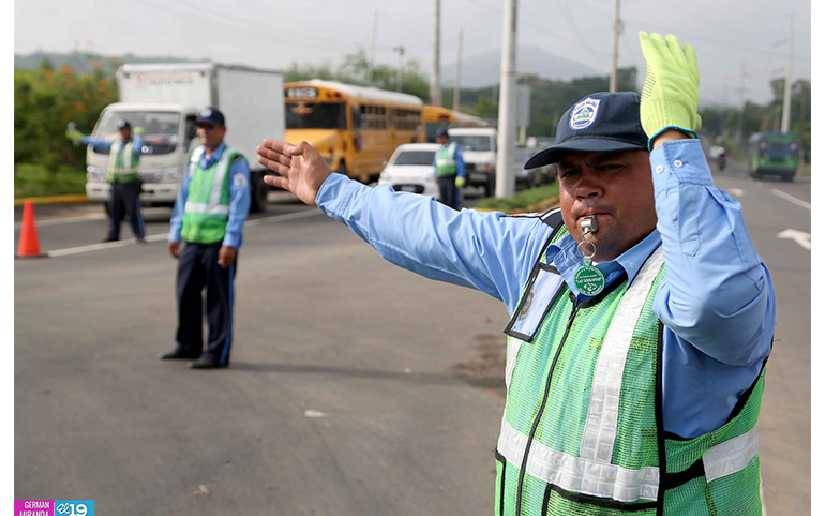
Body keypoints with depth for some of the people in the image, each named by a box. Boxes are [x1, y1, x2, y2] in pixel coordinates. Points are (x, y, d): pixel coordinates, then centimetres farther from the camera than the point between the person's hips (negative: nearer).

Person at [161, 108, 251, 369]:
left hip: (219, 242, -6)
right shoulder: (195, 158, 13)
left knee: (219, 298, 1)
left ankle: (216, 353, 9)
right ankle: (188, 345, 27)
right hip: (191, 239, 6)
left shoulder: (234, 161, -7)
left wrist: (231, 242, -17)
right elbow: (184, 197, 18)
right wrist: (175, 234, 16)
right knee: (187, 292, 12)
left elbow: (240, 203, -12)